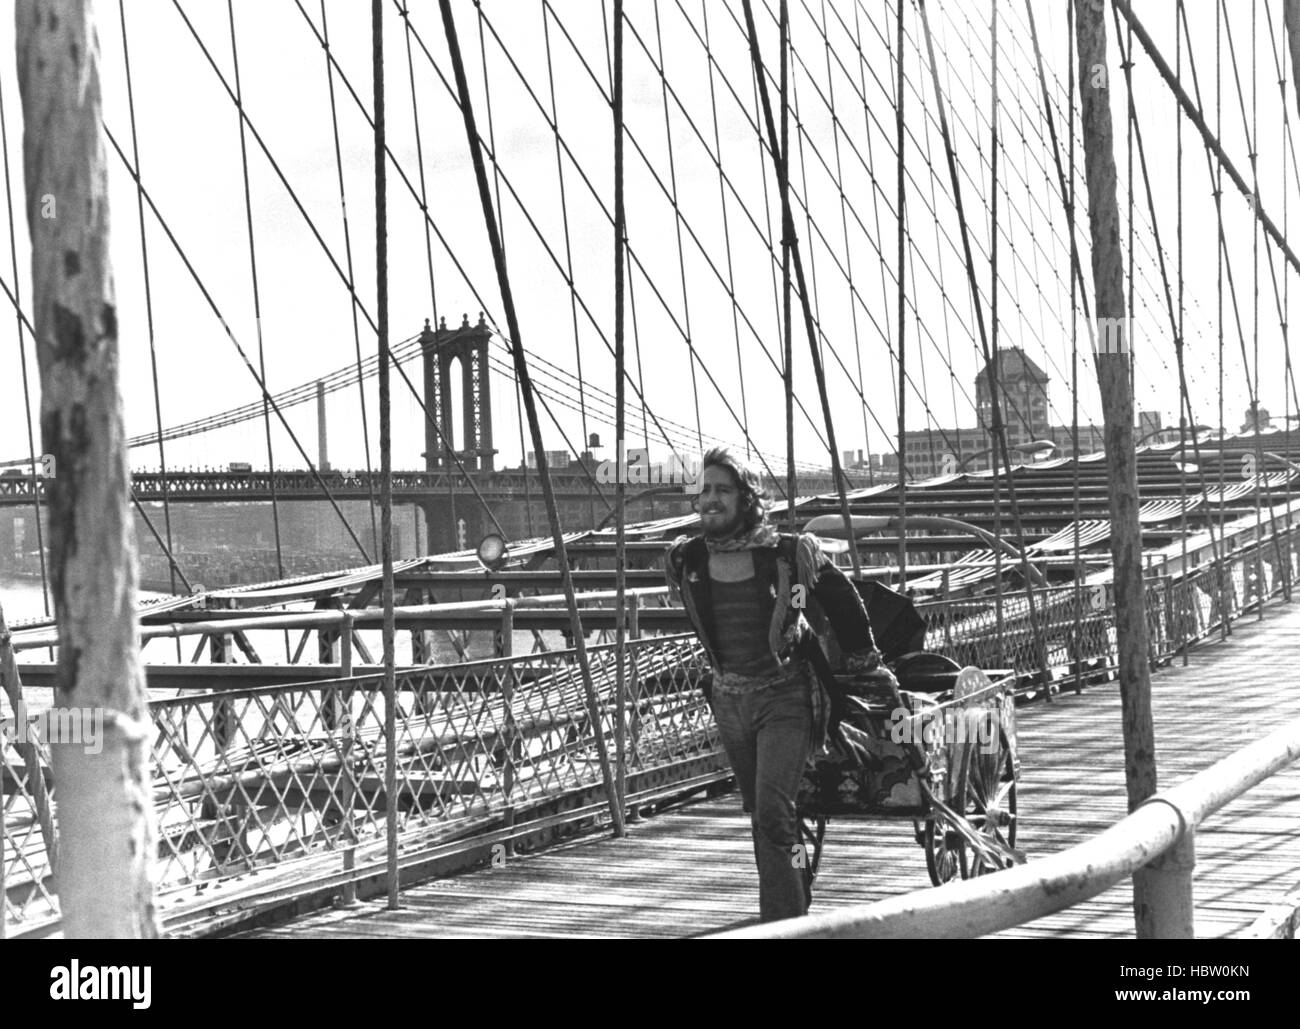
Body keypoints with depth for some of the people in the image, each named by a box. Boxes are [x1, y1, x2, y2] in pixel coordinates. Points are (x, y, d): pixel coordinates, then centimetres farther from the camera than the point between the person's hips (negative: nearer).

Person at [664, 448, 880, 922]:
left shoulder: (790, 555, -15)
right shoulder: (687, 561, -1)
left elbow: (843, 603, 1)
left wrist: (859, 657, 11)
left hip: (784, 698, -5)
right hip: (729, 700, 5)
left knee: (773, 815, -17)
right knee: (762, 817, 15)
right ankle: (797, 906, 33)